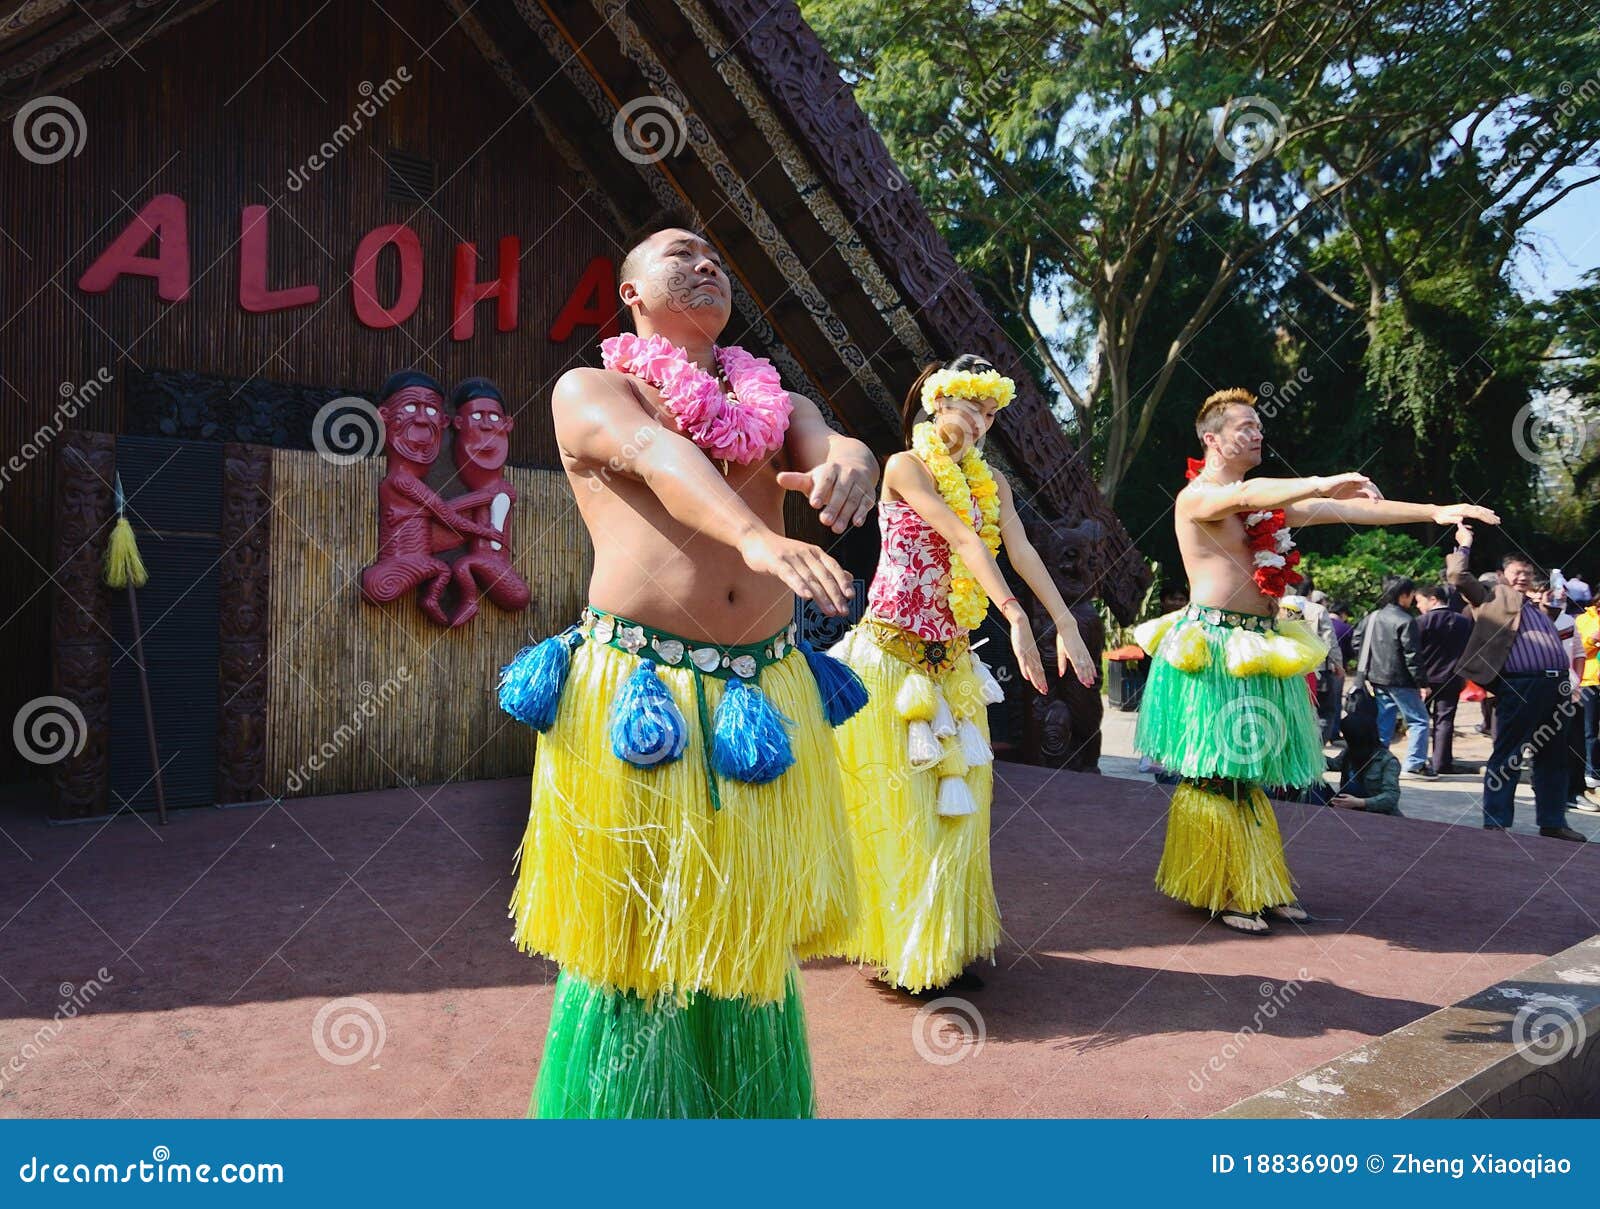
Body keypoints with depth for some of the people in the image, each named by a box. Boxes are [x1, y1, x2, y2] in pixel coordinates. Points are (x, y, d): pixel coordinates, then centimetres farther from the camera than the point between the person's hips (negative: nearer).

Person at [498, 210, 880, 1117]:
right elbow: (658, 455, -18)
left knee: (747, 946, 14)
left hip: (768, 699, 5)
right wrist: (758, 537, -38)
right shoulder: (588, 390, 4)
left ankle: (751, 1109, 30)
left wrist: (848, 467, -30)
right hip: (637, 701, -4)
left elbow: (837, 445, -3)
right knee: (637, 948, 3)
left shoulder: (774, 403, 18)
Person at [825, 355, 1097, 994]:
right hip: (892, 652, -6)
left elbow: (1021, 550, -2)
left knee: (956, 795, 7)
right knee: (894, 799, 0)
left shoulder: (990, 480, 12)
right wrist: (1015, 616, -29)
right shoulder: (905, 466, -7)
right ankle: (899, 947, 12)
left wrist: (1065, 622, -16)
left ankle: (944, 945, 18)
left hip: (951, 658, 6)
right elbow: (964, 540, -20)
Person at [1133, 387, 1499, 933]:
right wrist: (1320, 484, -39)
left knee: (1247, 775, 11)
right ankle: (1219, 893, 6)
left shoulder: (1269, 500, 18)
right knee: (1214, 775, -3)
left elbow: (1341, 510, 11)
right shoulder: (1196, 497, -6)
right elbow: (1244, 496, -28)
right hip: (1214, 648, -8)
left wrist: (1434, 512, 4)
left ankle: (1261, 889, 17)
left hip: (1258, 650, 8)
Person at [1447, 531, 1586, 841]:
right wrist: (1464, 544, 2)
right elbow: (1459, 576, -8)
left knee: (1553, 758, 13)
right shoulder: (1492, 598, 4)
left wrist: (1568, 679, 18)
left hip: (1553, 687, 8)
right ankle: (1496, 822, -1)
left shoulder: (1536, 609, 25)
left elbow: (1553, 646, 28)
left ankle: (1552, 822, 23)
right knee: (1507, 757, -5)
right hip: (1519, 687, -8)